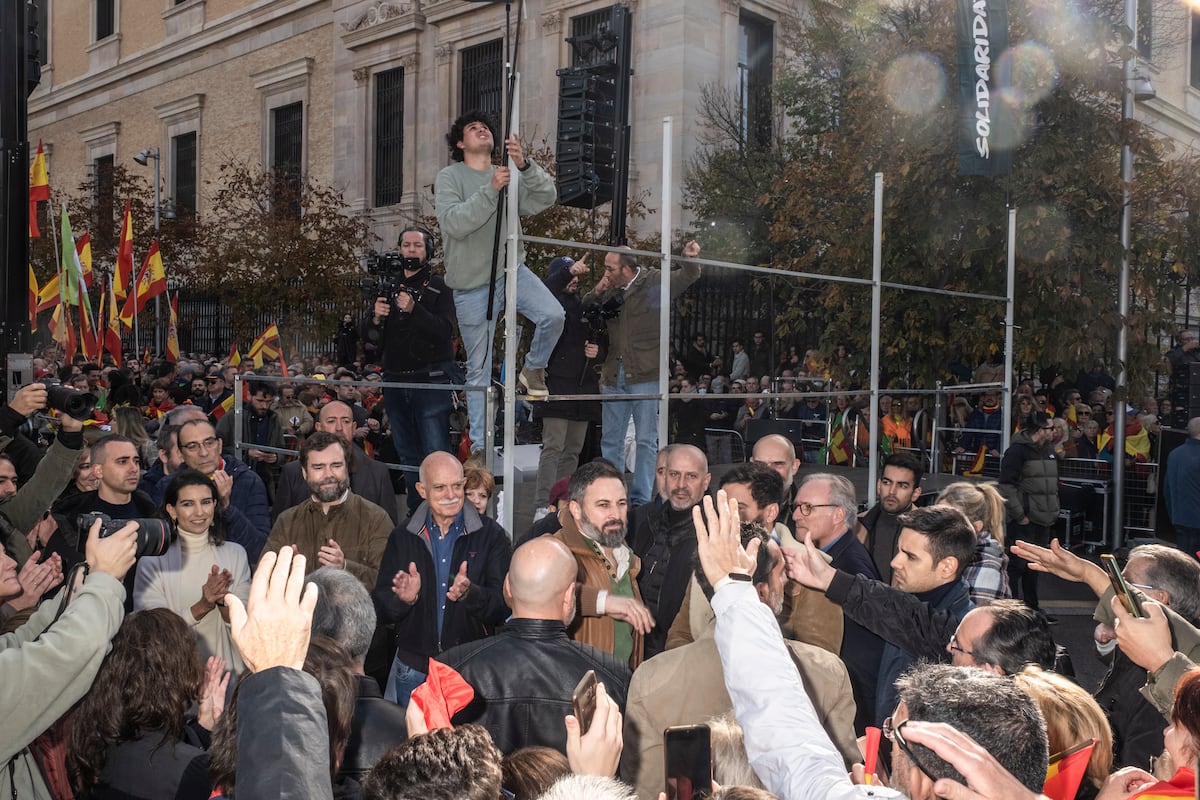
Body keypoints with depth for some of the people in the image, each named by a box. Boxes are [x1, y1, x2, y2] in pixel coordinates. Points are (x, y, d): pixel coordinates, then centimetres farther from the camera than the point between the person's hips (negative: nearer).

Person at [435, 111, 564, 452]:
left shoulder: (511, 175, 8)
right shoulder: (449, 177, -1)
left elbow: (545, 199, -7)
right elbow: (453, 223, -17)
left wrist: (525, 165, -22)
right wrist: (491, 190, -25)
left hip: (512, 270, 3)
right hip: (472, 283, -3)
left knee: (553, 315, -23)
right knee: (479, 369, 3)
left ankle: (533, 369, 8)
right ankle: (480, 444, 15)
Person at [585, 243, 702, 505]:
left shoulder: (654, 282, -2)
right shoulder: (610, 289, 11)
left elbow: (688, 276, -2)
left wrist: (689, 259, -24)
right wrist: (596, 293, -1)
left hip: (645, 375, -5)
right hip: (614, 376, 5)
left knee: (646, 440, 1)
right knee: (610, 440, 10)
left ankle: (641, 500, 6)